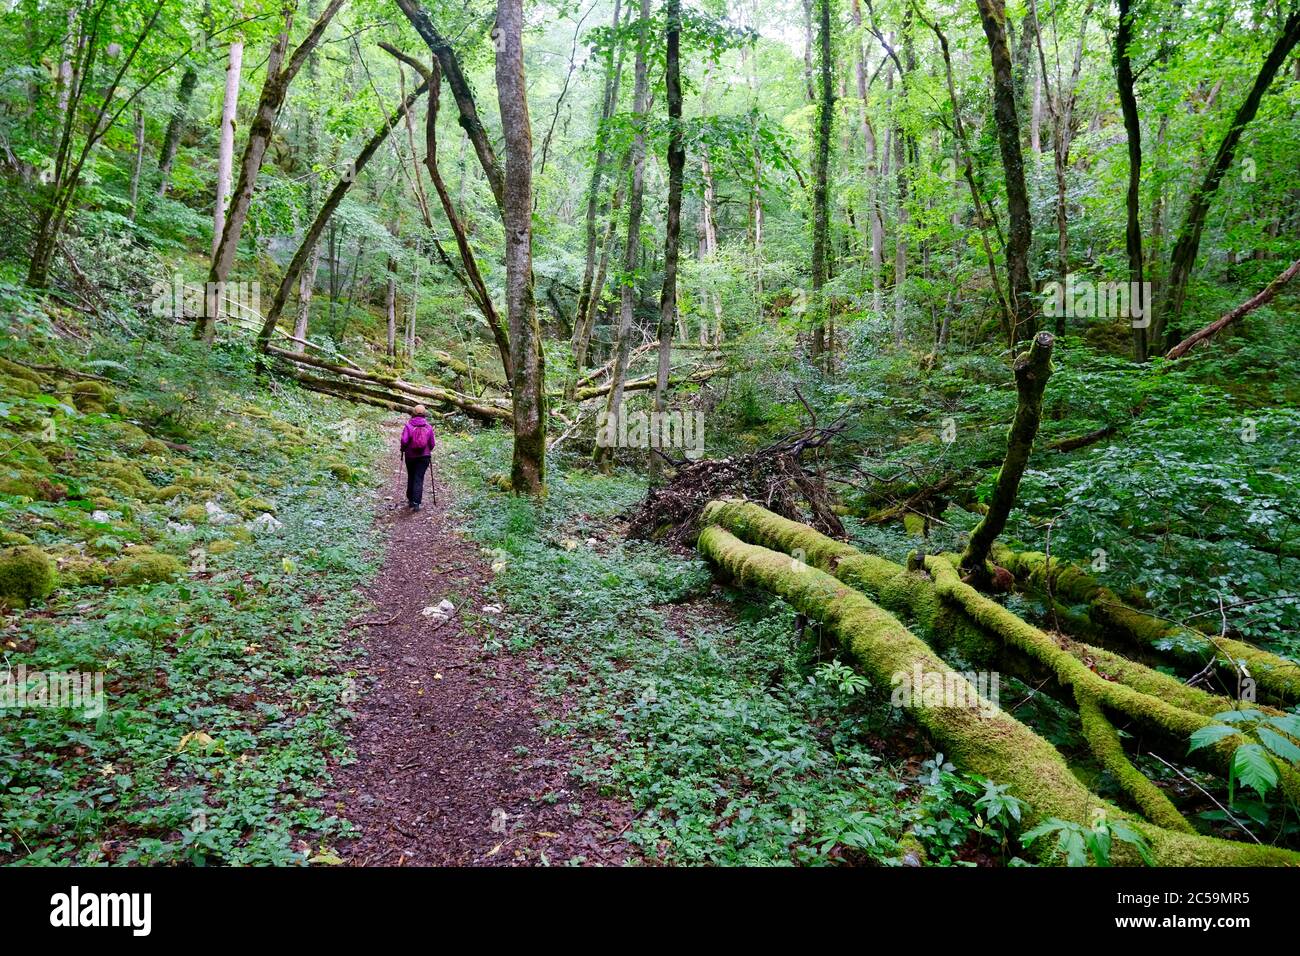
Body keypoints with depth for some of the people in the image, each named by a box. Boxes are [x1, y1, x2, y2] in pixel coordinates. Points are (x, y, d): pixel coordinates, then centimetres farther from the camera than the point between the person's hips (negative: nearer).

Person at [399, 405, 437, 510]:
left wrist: (403, 450, 3)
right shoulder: (429, 427, -4)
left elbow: (404, 441, -16)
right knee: (419, 479, -1)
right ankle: (416, 502, -11)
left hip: (410, 456, 0)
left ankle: (410, 499, 26)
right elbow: (432, 443, -2)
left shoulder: (409, 426, -9)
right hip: (424, 456, 0)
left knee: (411, 478, 17)